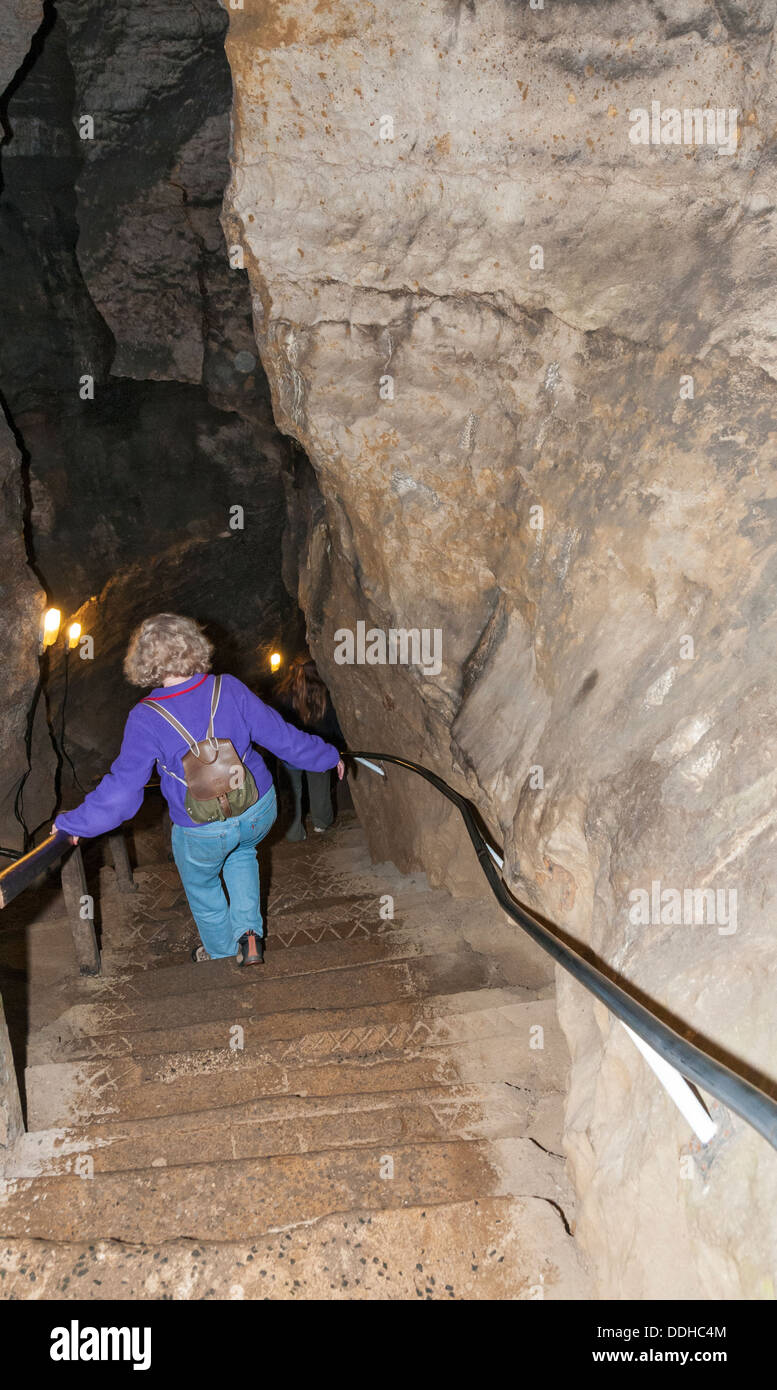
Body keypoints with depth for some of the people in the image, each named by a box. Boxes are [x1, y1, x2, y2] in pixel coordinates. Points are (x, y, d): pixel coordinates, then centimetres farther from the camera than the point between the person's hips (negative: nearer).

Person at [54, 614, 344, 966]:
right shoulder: (228, 688, -14)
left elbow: (122, 789, -18)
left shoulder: (146, 719, -19)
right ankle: (249, 931, 25)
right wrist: (328, 756, 9)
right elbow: (281, 735, -7)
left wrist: (72, 823, -5)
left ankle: (222, 953, 49)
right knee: (241, 853, 36)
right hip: (260, 811, 3)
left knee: (202, 887, 28)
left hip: (203, 834, -2)